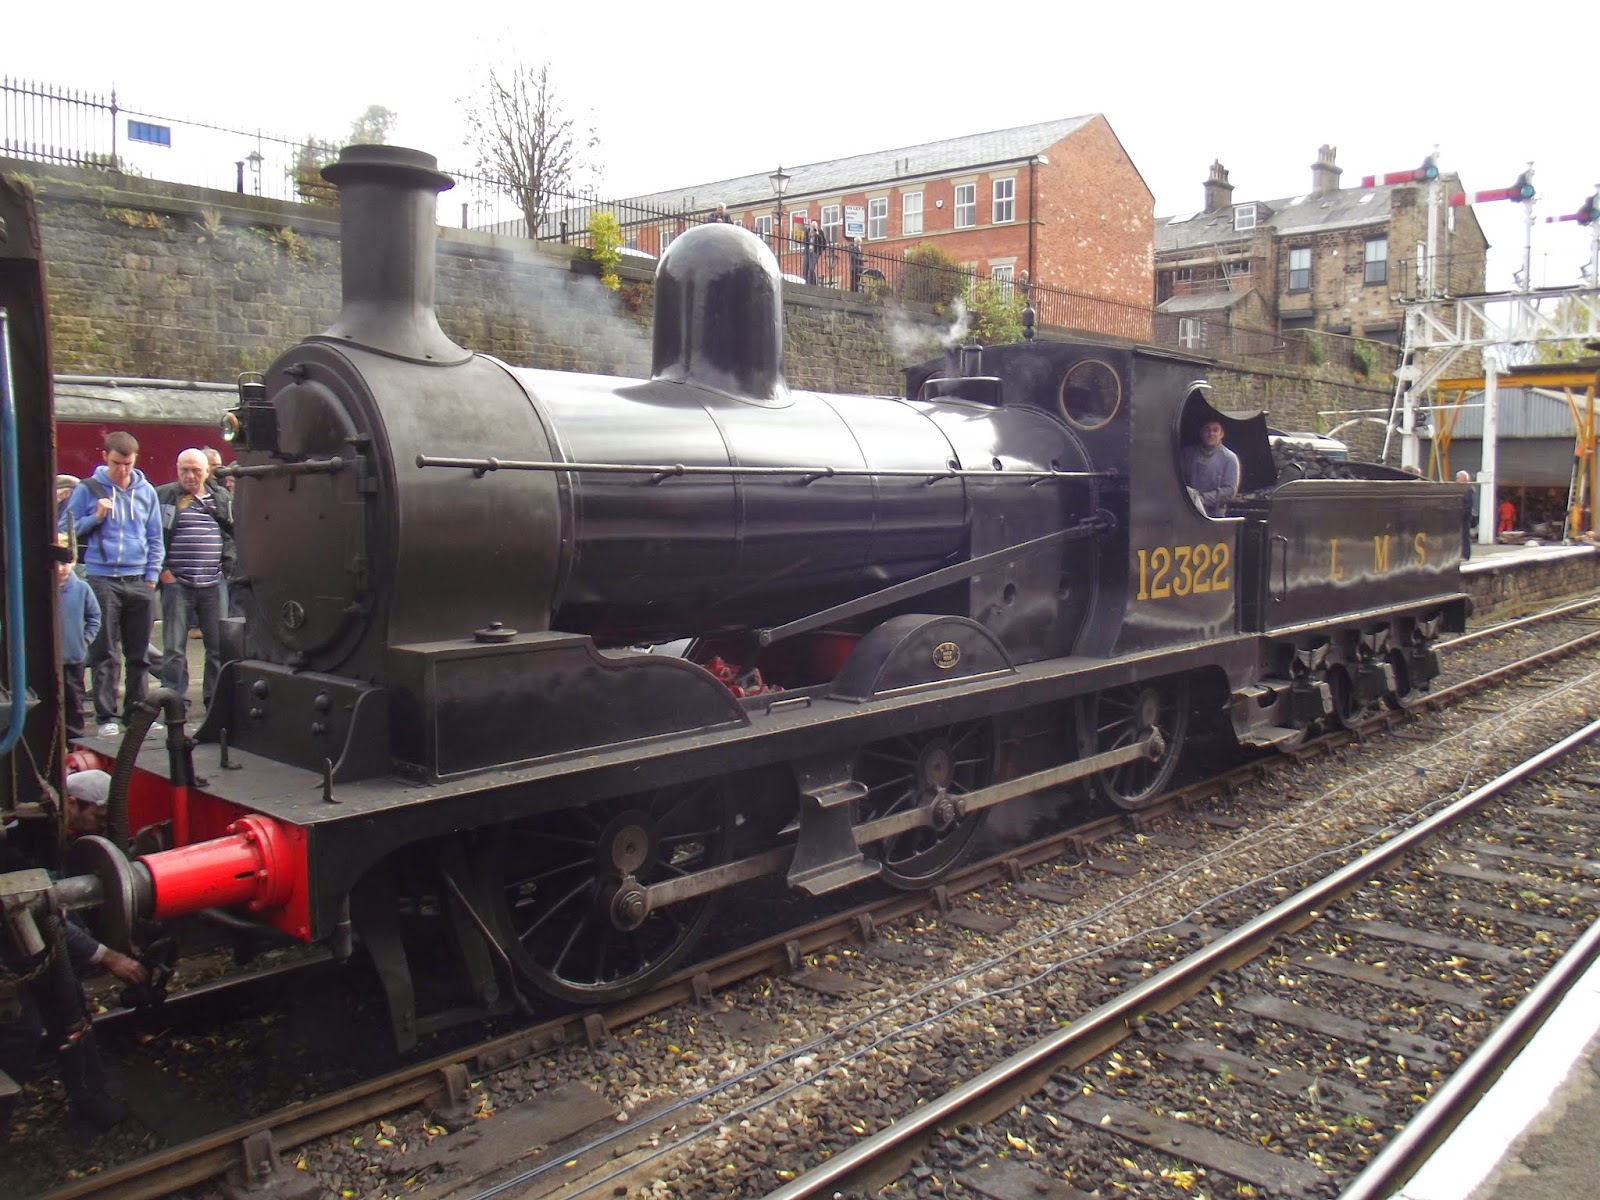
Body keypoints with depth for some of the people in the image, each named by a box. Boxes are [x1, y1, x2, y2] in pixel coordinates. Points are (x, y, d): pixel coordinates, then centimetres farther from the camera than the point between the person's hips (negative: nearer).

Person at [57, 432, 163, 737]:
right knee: (104, 654, -2)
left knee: (139, 654, 9)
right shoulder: (87, 489, 1)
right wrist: (96, 518, -11)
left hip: (139, 582, 3)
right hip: (102, 581, -3)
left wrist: (151, 578, 7)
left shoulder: (146, 491, 10)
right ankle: (106, 716, 3)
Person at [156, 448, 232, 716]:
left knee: (219, 646, 6)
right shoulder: (163, 496, 0)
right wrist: (161, 569, -7)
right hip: (176, 584, -3)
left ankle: (215, 700, 17)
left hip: (213, 584, 3)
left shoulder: (221, 498, 12)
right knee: (174, 649, 0)